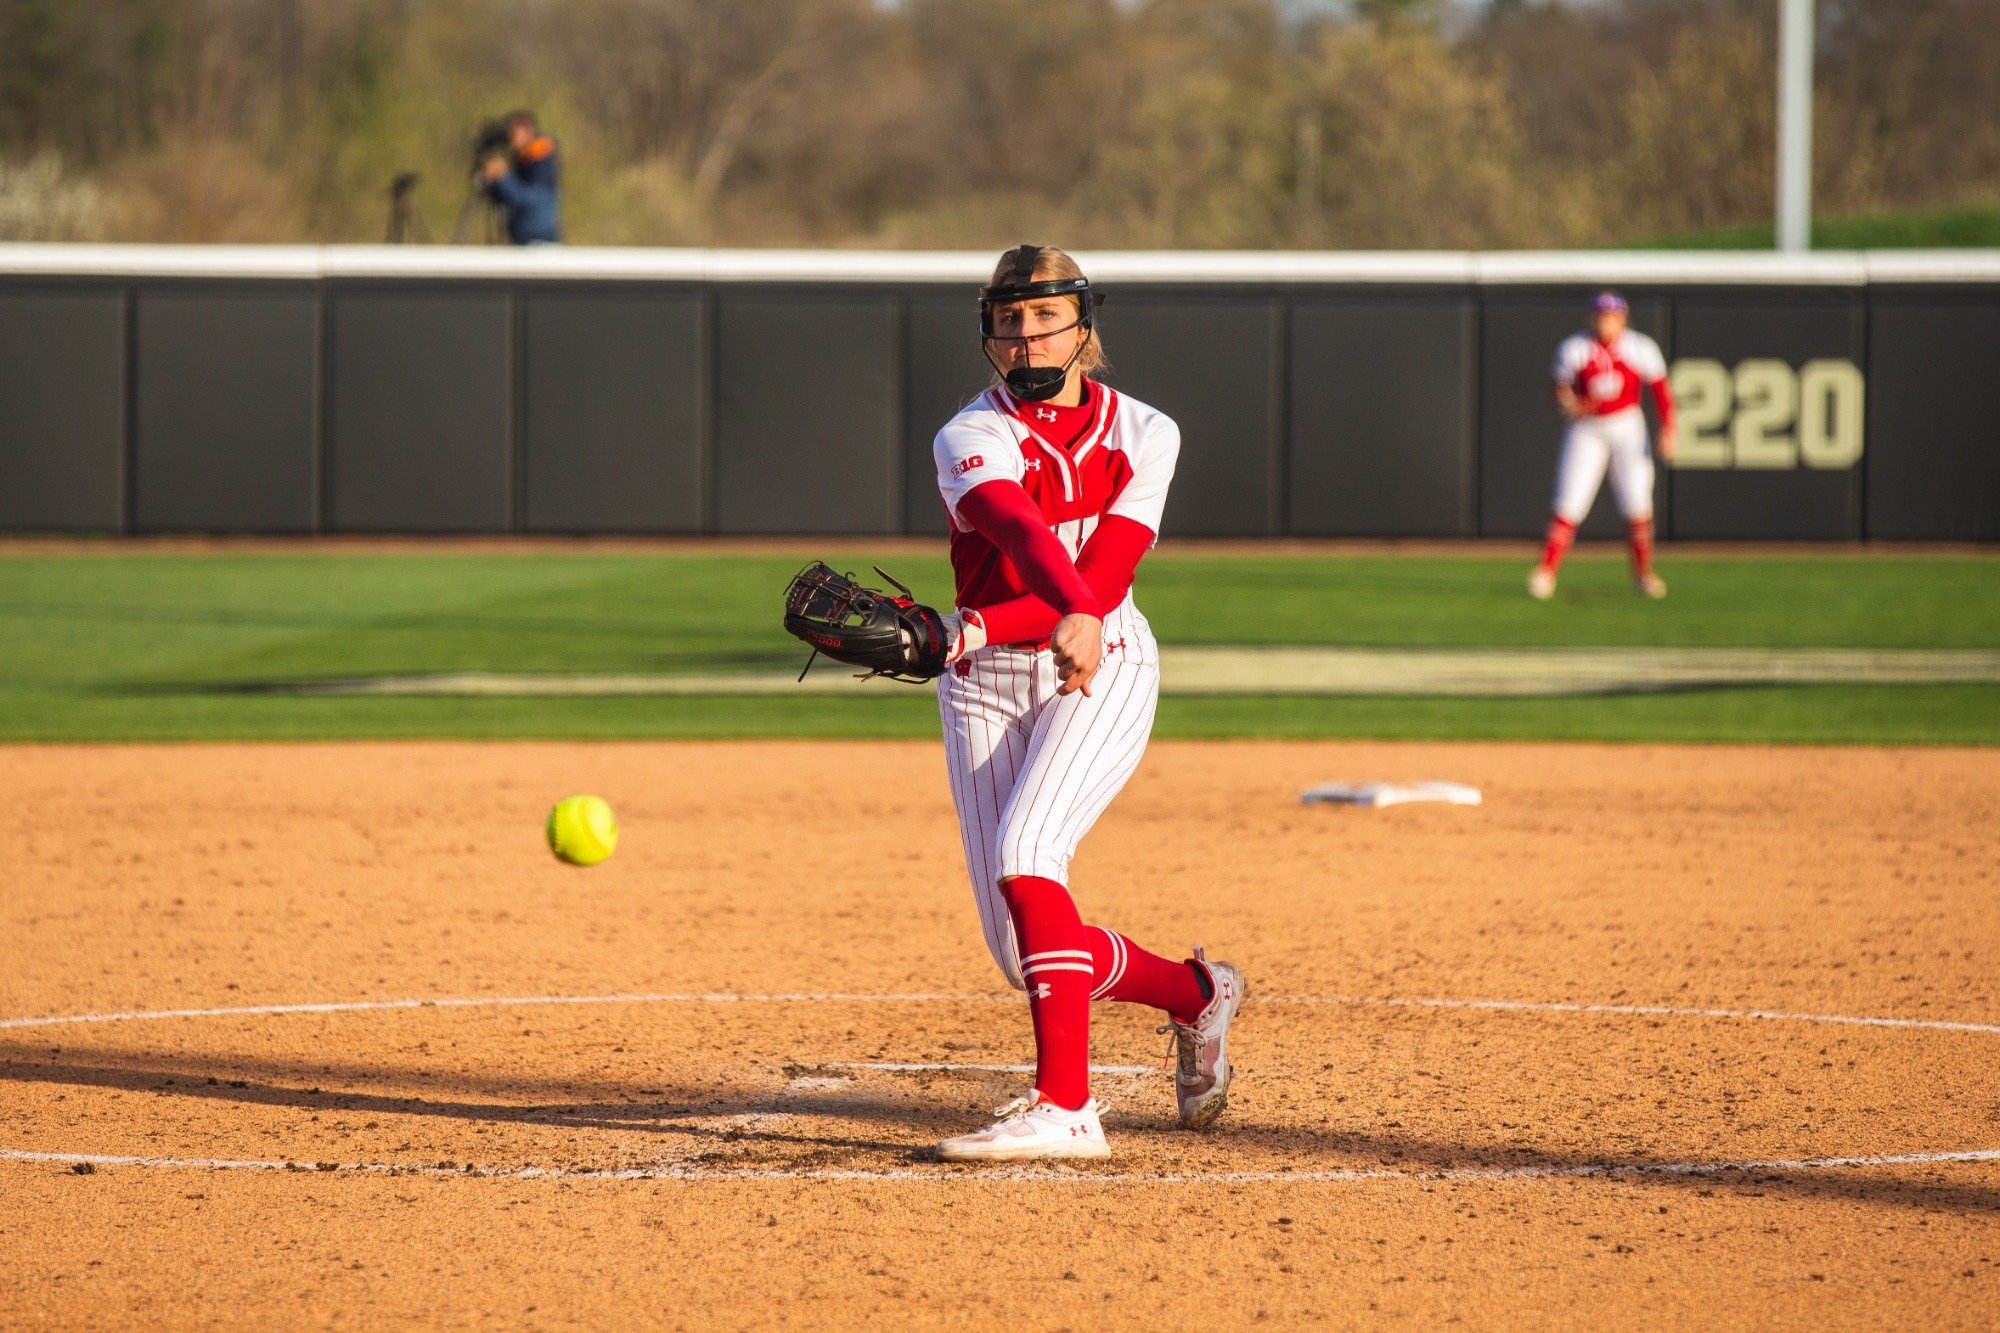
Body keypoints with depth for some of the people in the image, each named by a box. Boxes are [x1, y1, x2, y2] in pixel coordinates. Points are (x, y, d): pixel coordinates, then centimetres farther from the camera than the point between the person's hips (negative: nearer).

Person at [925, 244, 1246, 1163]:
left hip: (1104, 672, -2)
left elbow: (1104, 579, -14)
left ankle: (1064, 1105, -29)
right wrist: (1073, 612, -52)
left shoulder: (1141, 434, -1)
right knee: (1021, 953, -1)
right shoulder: (972, 439, -8)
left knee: (1021, 854, -28)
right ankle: (1193, 994, 28)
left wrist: (972, 631, -29)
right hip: (984, 690, 2)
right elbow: (1026, 533, -30)